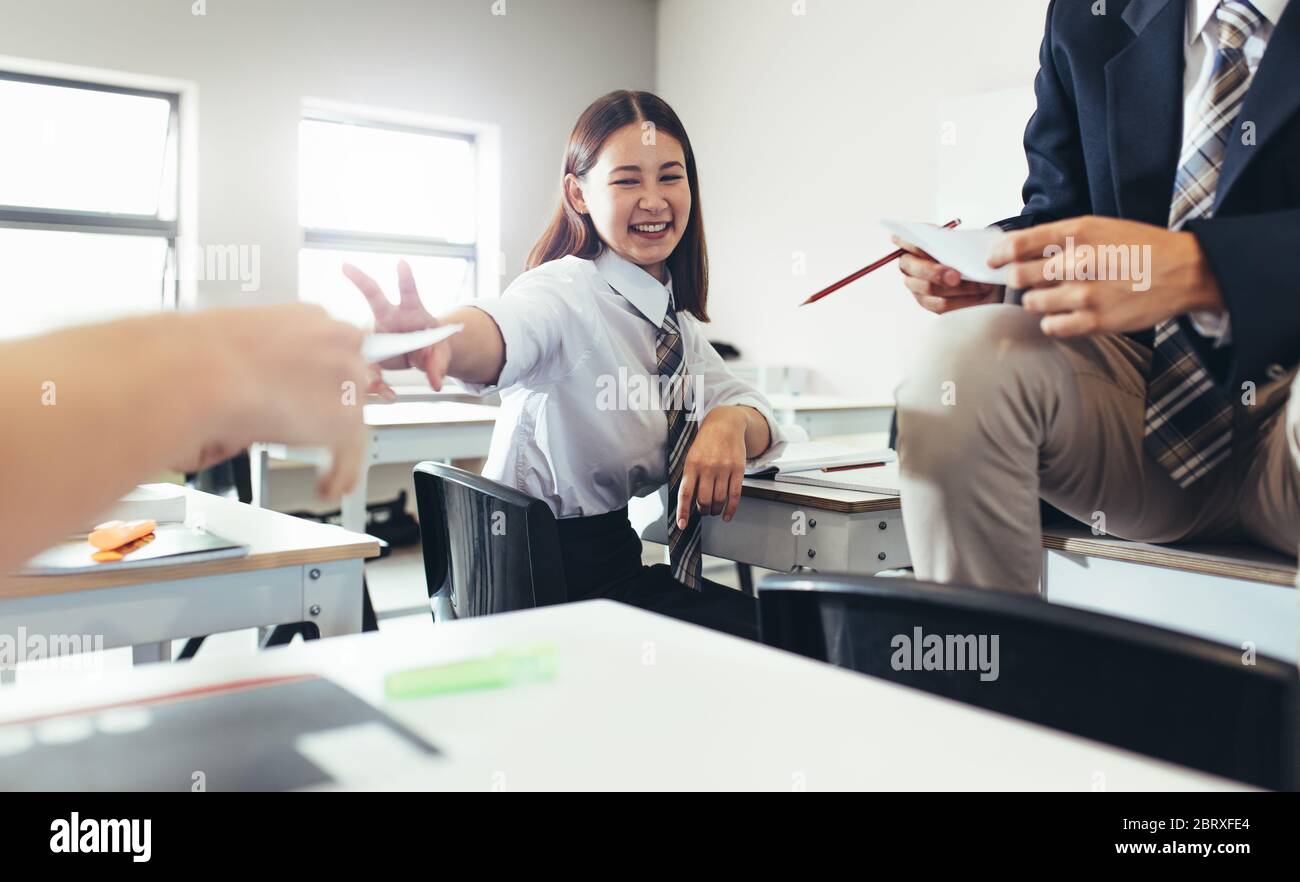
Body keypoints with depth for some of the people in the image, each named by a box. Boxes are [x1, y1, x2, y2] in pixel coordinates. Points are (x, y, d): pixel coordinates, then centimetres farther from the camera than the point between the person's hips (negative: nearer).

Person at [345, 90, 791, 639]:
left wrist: (729, 423, -19)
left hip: (620, 568, 8)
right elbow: (504, 332, -38)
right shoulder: (567, 290, -16)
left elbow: (753, 411, 5)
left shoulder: (677, 320, 9)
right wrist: (438, 340, -62)